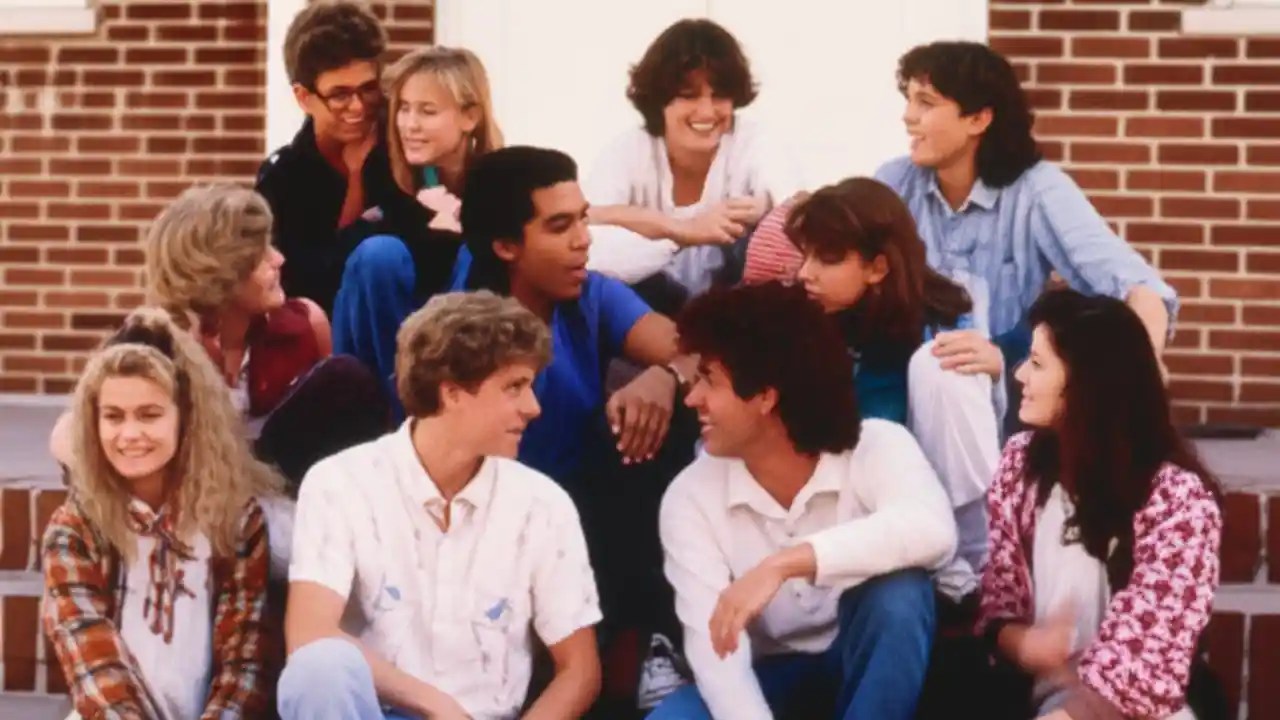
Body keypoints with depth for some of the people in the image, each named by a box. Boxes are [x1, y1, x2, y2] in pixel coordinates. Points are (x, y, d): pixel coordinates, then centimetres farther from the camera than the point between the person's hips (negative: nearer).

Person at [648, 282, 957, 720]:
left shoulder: (876, 448, -18)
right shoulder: (692, 496, -12)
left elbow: (933, 532, -41)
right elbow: (713, 646, -22)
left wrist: (785, 563, -47)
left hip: (873, 675, -1)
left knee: (896, 592, -34)